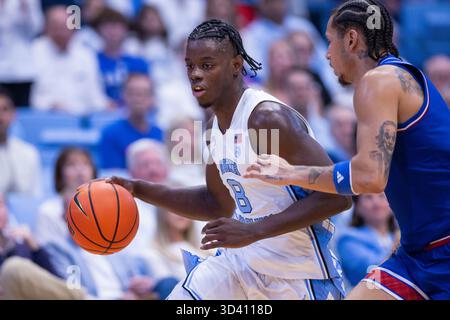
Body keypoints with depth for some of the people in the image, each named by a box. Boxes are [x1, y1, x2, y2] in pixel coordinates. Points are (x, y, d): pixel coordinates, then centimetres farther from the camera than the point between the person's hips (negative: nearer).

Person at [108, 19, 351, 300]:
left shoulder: (268, 118, -23)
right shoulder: (216, 126, 4)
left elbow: (336, 195, -28)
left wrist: (254, 231, -29)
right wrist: (139, 190, 9)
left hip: (299, 272, -8)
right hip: (243, 258, 8)